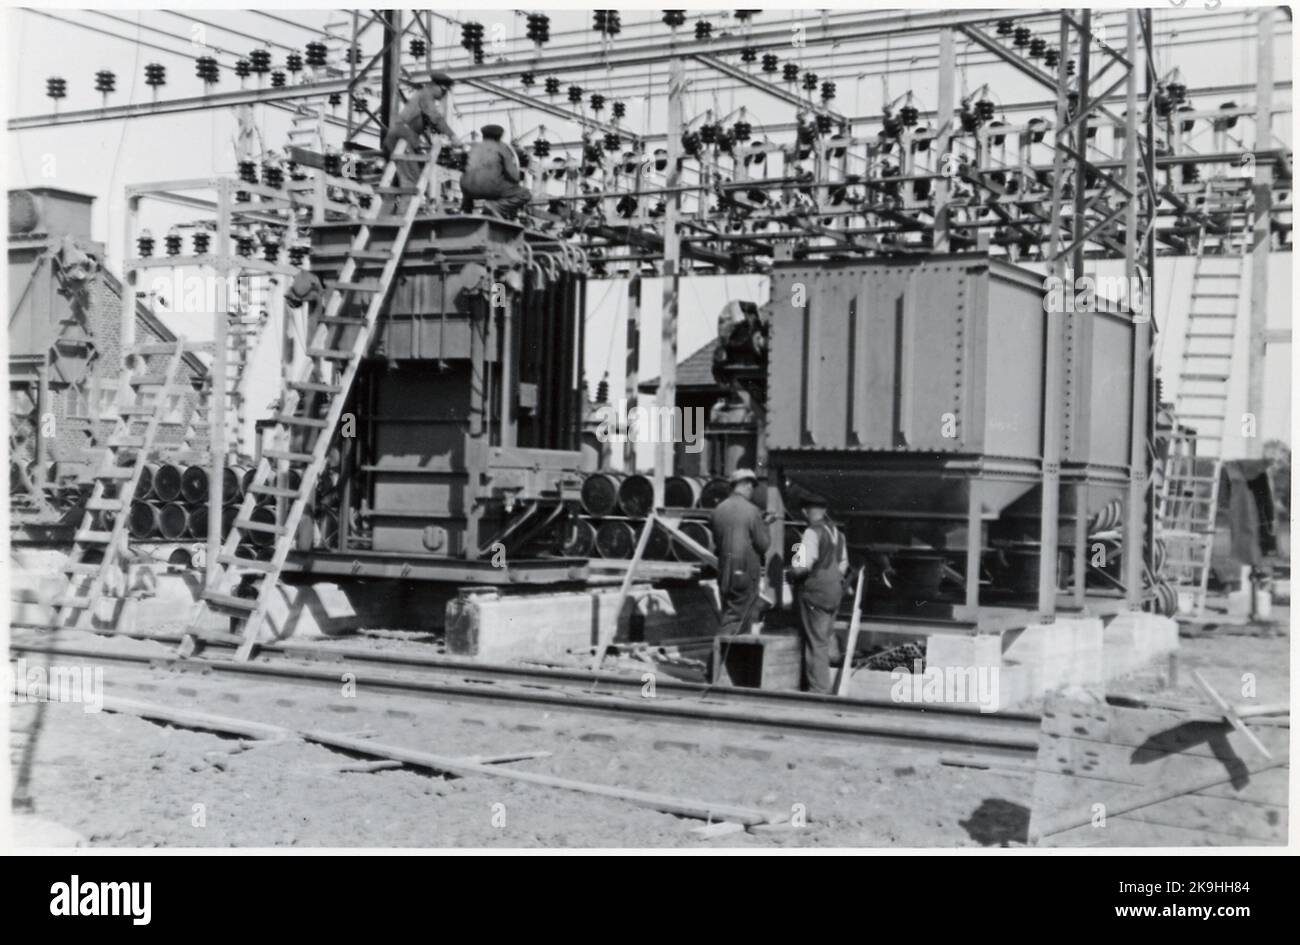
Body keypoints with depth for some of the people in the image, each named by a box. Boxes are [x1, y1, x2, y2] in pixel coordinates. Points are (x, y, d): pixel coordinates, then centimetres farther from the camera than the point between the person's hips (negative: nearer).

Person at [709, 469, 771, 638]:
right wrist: (764, 525, 9)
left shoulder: (718, 510, 5)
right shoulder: (751, 511, -12)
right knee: (737, 620, -1)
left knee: (729, 614, 15)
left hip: (724, 572, 6)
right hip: (746, 571, -6)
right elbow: (763, 545, -9)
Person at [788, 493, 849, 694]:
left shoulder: (812, 532, -16)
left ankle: (818, 689, -1)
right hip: (835, 589, 8)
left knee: (816, 642, -3)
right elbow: (843, 563, 18)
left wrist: (792, 571, -4)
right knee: (827, 636, 16)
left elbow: (803, 565, -22)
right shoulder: (836, 532, 10)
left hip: (815, 591, -8)